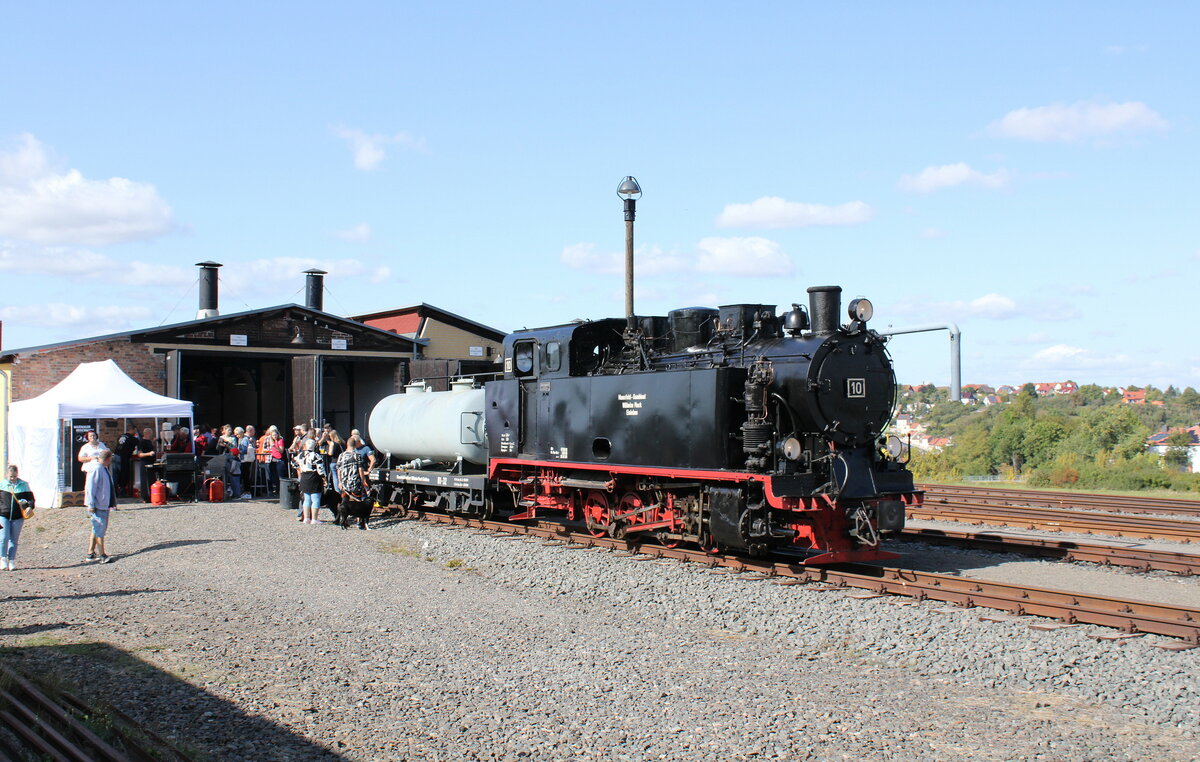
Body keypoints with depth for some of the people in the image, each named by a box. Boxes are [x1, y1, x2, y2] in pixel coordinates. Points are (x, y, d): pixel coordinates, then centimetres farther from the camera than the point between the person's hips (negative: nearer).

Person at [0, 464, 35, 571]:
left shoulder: (24, 485, 5)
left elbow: (30, 497, 11)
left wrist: (30, 506, -8)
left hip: (18, 517, 1)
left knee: (14, 540, 6)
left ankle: (12, 561, 13)